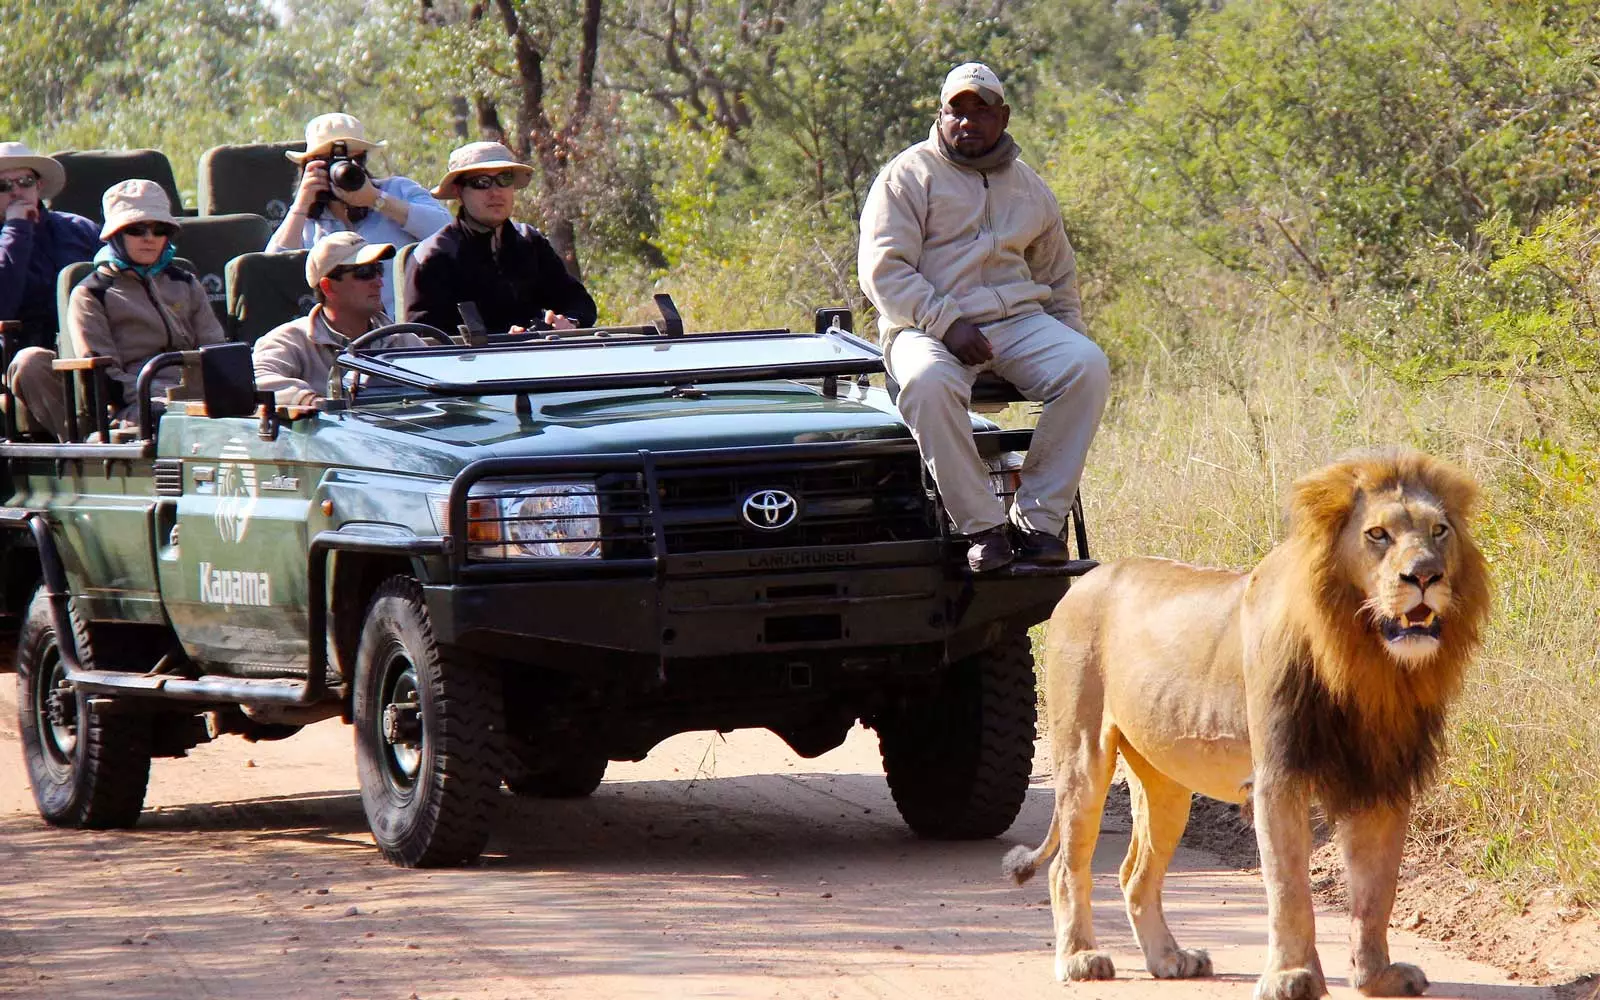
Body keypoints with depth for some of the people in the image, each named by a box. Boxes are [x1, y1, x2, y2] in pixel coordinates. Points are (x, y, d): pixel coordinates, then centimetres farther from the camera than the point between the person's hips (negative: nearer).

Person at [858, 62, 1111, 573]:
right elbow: (883, 270, -6)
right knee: (928, 382, -39)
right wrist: (947, 324, -19)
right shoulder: (909, 176, 4)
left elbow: (1060, 282, 29)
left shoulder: (1029, 188, 20)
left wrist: (1069, 339, 10)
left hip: (1019, 320, 4)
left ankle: (1037, 519, -23)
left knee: (1087, 367, -26)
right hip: (929, 325, -4)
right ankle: (982, 526, -31)